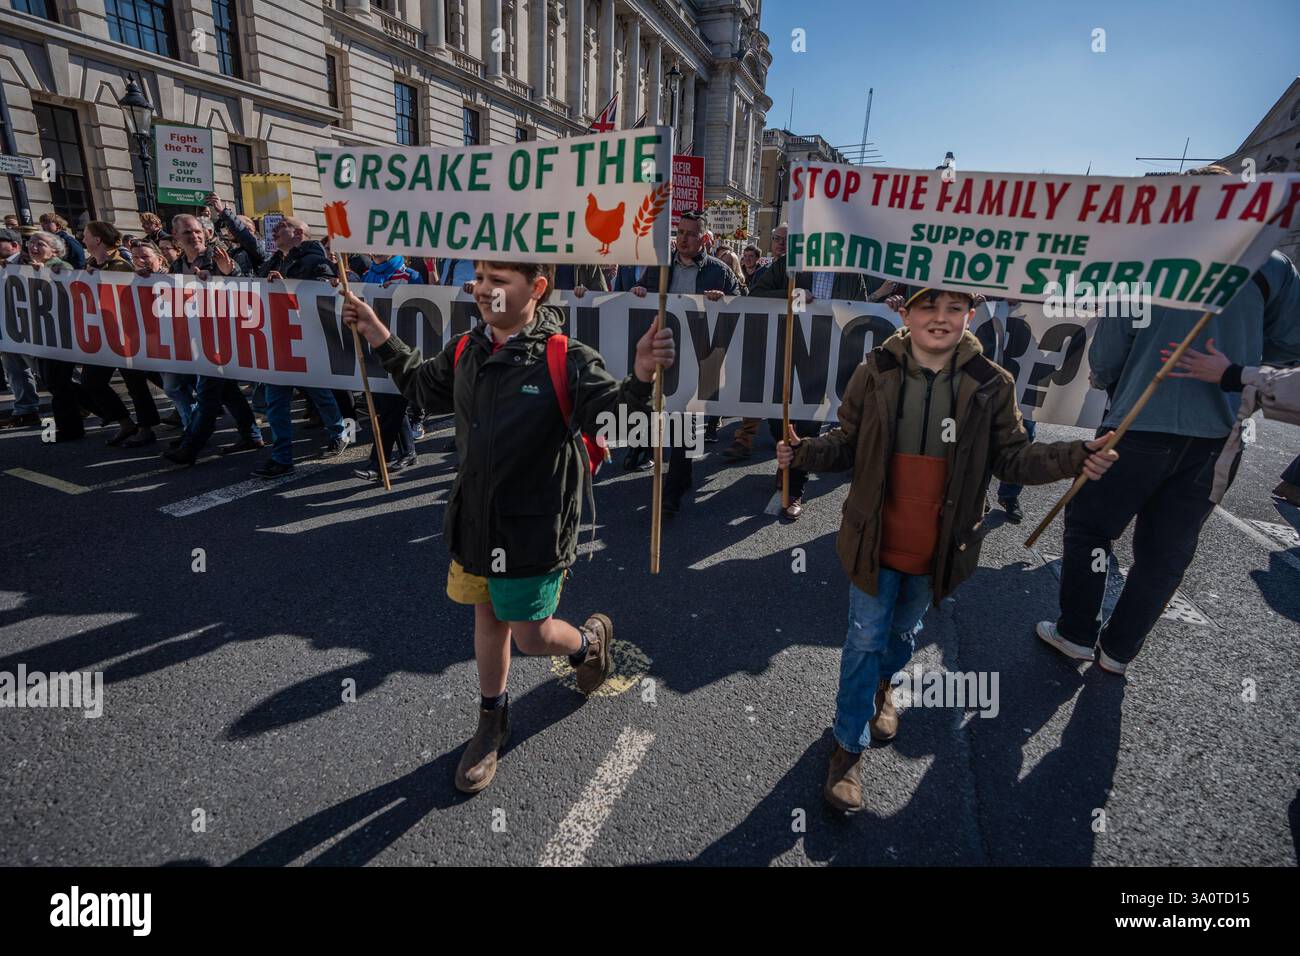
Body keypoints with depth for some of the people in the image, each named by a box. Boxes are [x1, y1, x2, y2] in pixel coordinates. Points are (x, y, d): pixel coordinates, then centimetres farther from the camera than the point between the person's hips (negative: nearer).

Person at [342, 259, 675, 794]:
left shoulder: (567, 361, -18)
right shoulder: (465, 352, 1)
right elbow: (424, 388, 21)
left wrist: (640, 378, -44)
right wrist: (380, 338, 15)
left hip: (533, 531, -6)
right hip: (474, 522, 6)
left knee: (531, 637, 6)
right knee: (488, 618, 20)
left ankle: (591, 640, 42)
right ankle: (492, 721, 43)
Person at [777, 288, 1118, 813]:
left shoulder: (990, 385, -7)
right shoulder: (874, 373, -10)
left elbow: (1013, 455, -1)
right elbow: (847, 444, -3)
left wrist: (1073, 457, -18)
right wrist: (804, 452, -22)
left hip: (939, 549, 2)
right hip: (875, 543, -2)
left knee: (905, 632, 24)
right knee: (865, 640, 7)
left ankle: (881, 683, 57)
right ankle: (848, 747, 26)